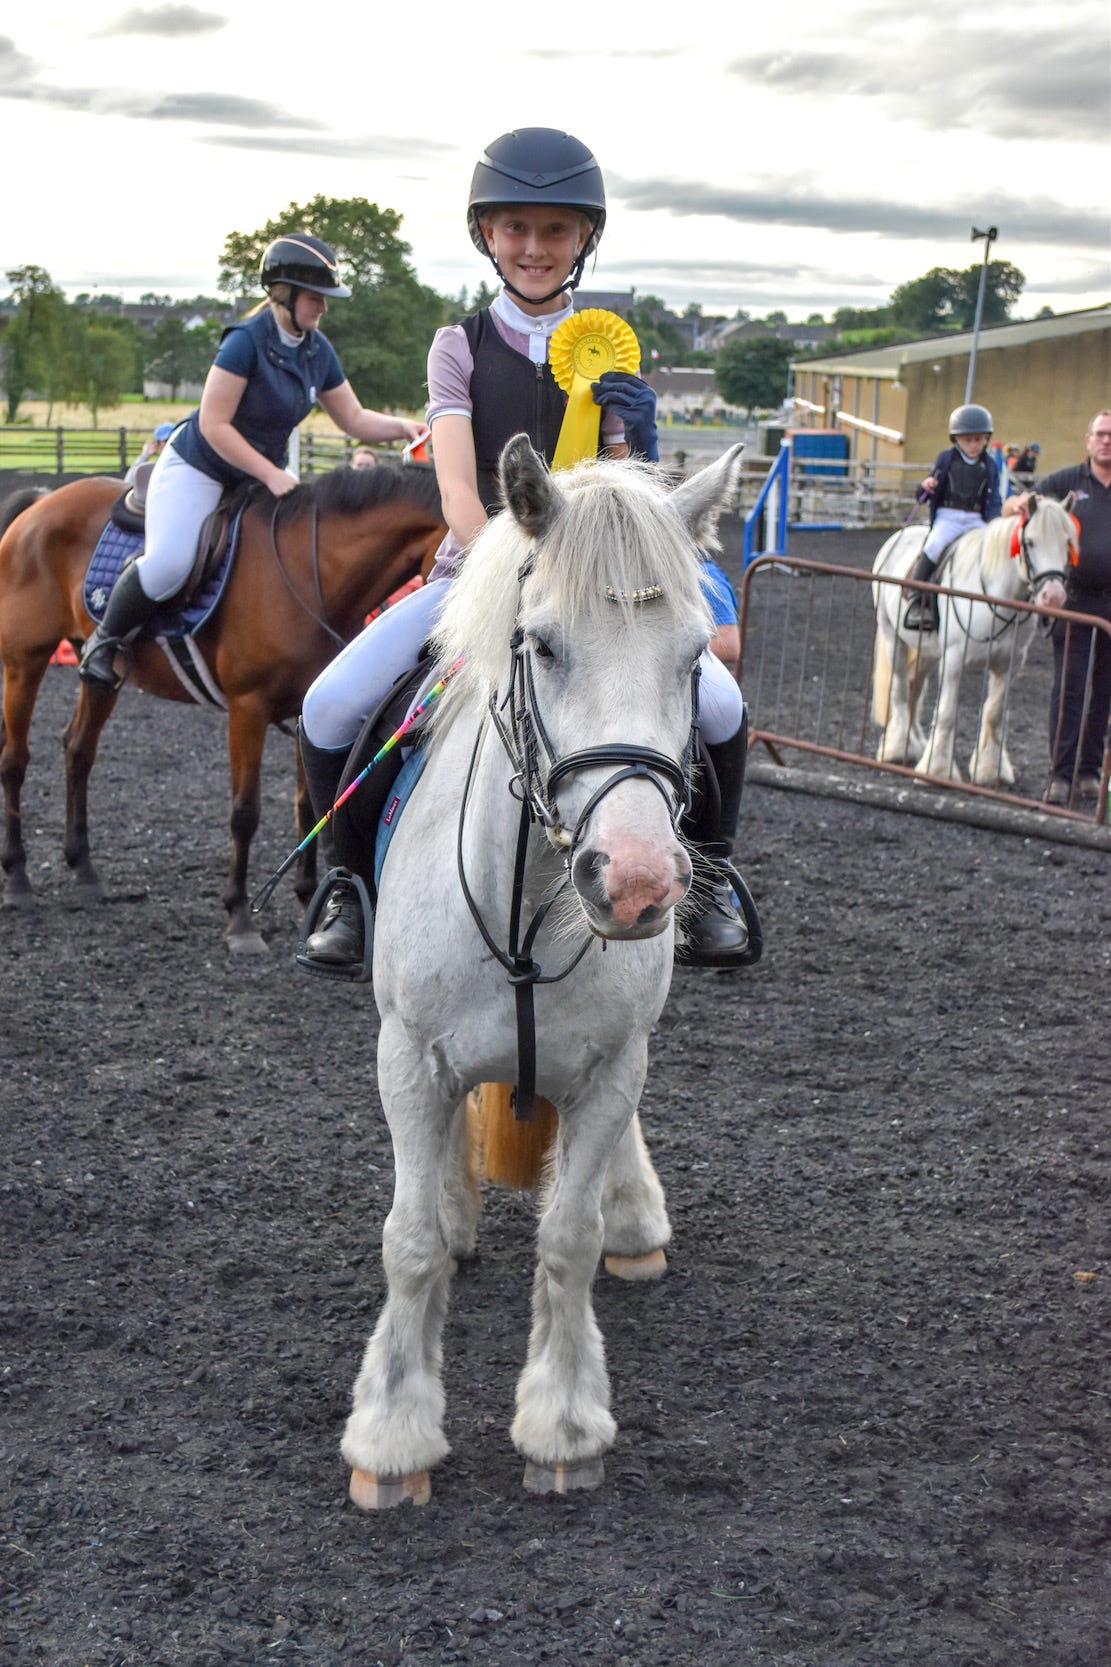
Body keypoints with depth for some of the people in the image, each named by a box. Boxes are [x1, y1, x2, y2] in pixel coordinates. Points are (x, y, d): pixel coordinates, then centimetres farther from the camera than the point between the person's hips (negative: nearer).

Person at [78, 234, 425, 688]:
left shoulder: (318, 350, 0)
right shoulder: (246, 341, -21)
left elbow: (354, 419, 7)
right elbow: (213, 425, -22)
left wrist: (403, 426, -12)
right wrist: (271, 475, -25)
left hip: (262, 476, 8)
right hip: (198, 468, -8)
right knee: (169, 564, -25)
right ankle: (105, 640, -1)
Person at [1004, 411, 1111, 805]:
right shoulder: (1065, 482, 2)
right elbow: (1010, 508, 2)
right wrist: (1019, 503, -20)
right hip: (1075, 600, -2)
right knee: (1068, 688, -5)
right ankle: (1063, 774, -3)